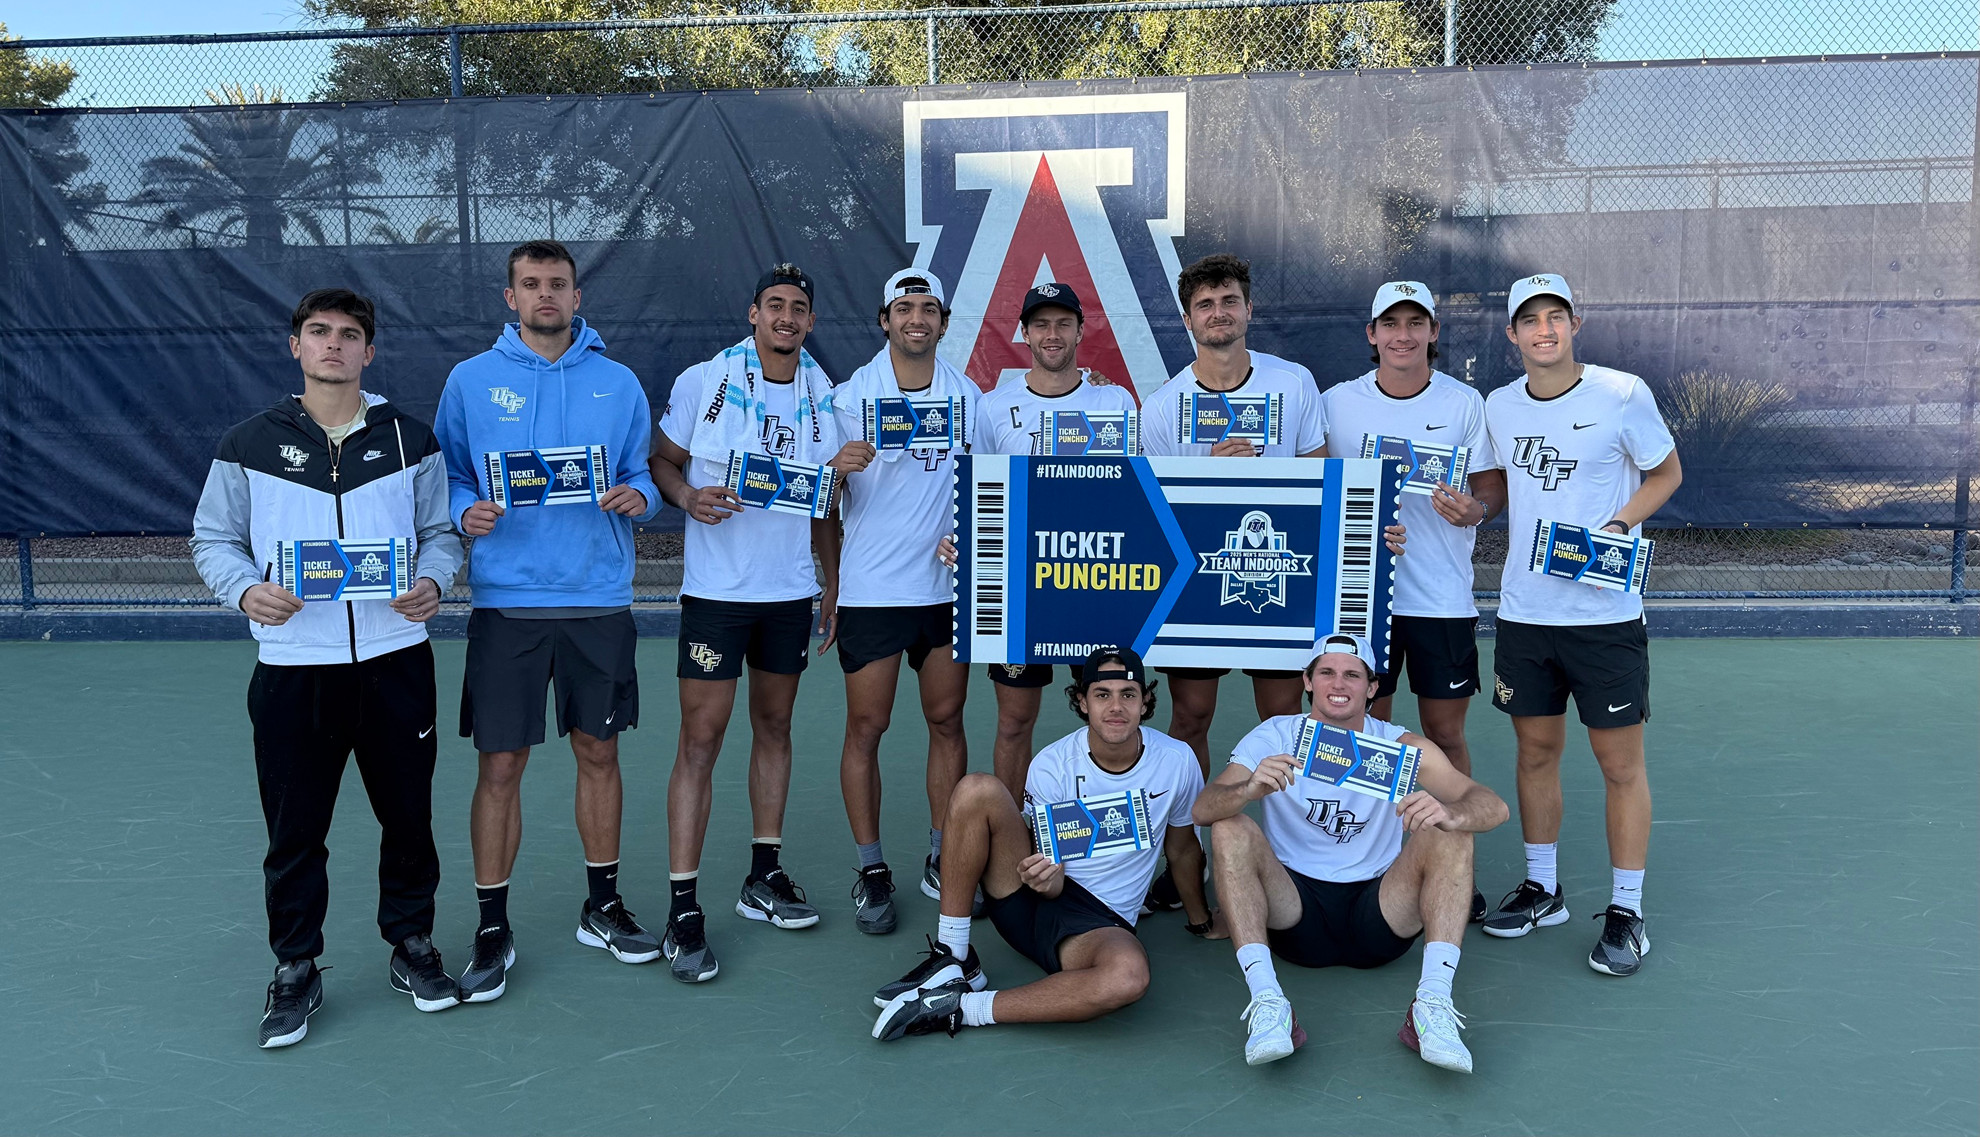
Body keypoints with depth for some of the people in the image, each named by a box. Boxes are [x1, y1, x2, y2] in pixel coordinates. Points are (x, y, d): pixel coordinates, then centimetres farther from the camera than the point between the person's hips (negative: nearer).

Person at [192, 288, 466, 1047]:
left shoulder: (410, 440, 6)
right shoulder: (250, 444, 4)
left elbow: (441, 531, 10)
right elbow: (213, 539, 8)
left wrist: (432, 583, -11)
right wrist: (246, 591, -12)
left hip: (395, 660, 1)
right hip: (292, 665, 0)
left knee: (408, 815, 10)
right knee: (294, 830, 6)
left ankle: (412, 946, 29)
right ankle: (295, 971, 24)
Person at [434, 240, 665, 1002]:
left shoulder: (618, 383, 7)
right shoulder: (470, 381, 4)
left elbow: (641, 476, 11)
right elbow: (449, 476, 8)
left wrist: (638, 497, -11)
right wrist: (466, 511, -13)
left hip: (598, 599, 2)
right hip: (507, 601, -1)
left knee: (599, 752, 11)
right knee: (501, 765, 1)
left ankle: (603, 907, 27)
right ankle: (492, 930, 15)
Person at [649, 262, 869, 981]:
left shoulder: (822, 396, 8)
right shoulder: (703, 382, -2)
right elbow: (662, 461, 2)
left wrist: (833, 580, 11)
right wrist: (689, 497, -19)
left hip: (792, 590, 4)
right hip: (716, 590, -4)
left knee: (774, 726, 12)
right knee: (701, 739, -5)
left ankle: (764, 879, 25)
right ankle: (683, 910, -1)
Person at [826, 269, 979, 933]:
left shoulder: (966, 395, 7)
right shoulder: (852, 395, -2)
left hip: (948, 585, 3)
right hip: (870, 588, -3)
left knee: (947, 720, 8)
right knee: (866, 727, 1)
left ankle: (941, 860, 22)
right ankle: (871, 871, 14)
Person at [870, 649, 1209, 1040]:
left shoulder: (1176, 761, -7)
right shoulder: (1052, 765, -9)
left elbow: (1183, 849, 12)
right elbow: (1054, 882, -8)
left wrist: (1201, 918, 22)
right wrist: (1044, 879, -32)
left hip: (1099, 922, 0)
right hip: (1035, 896, 1)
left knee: (1128, 976, -40)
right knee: (977, 789, -24)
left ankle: (960, 1009, -26)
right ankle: (952, 961, -16)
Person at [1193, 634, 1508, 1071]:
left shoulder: (1401, 747, -1)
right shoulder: (1274, 738, -2)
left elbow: (1494, 807, -13)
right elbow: (1202, 810, -16)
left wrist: (1450, 814, -37)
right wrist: (1250, 789, -40)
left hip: (1379, 918, 0)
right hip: (1294, 915, 0)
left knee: (1451, 837, -20)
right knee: (1231, 829, -23)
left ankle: (1433, 1004, -30)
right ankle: (1266, 1001, -32)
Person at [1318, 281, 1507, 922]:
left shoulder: (1465, 404, 2)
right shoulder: (1335, 404, 3)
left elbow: (1495, 485, 5)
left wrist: (1476, 510, -18)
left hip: (1444, 598, 0)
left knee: (1446, 735, 6)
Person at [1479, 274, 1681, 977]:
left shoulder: (1622, 394, -6)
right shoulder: (1499, 406, 6)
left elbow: (1666, 472, 4)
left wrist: (1617, 527, -12)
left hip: (1605, 611, -4)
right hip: (1523, 609, 4)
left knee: (1620, 761, 2)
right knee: (1536, 749, 13)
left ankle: (1626, 912, 14)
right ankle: (1542, 888, 28)